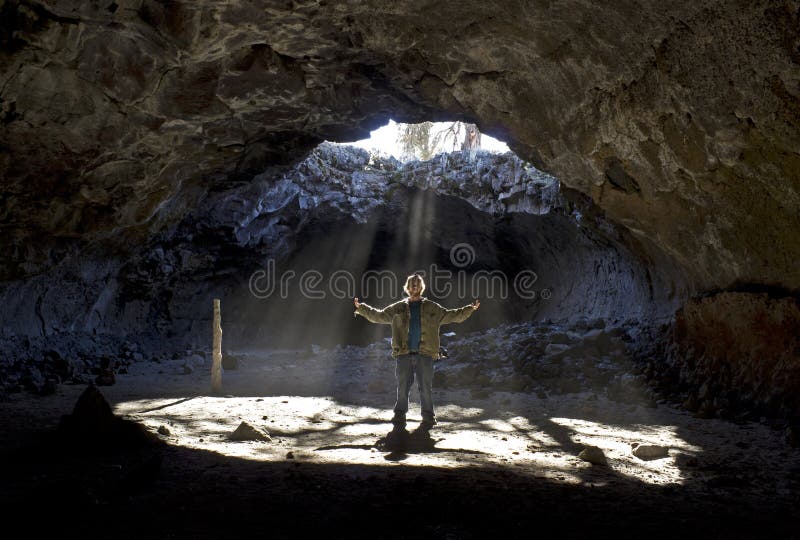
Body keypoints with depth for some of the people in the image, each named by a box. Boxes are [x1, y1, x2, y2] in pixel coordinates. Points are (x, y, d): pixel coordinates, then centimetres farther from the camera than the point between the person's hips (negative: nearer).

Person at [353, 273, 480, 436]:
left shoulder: (432, 308, 10)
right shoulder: (398, 308, 12)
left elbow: (452, 316, 13)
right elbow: (378, 316, 17)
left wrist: (470, 309, 4)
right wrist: (361, 308, 11)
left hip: (425, 355, -1)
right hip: (403, 355, 1)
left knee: (425, 389, 1)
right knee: (402, 389, 4)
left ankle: (428, 419, 10)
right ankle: (399, 418, 12)